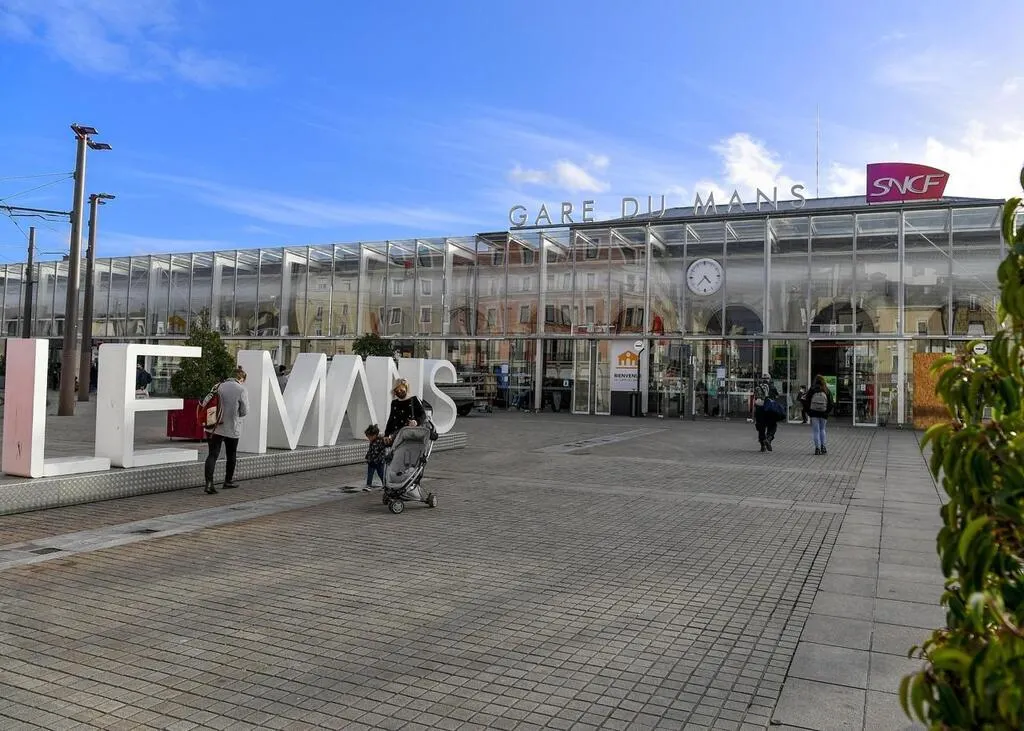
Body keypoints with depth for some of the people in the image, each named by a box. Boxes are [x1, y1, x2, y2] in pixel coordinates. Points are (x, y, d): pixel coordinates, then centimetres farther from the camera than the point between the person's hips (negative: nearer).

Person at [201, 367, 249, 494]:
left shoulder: (219, 386, 2)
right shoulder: (242, 390, -10)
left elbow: (206, 401, 0)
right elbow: (244, 411, -8)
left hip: (216, 427, 3)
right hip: (232, 429, -2)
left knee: (212, 455, 1)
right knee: (231, 456, 16)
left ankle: (209, 483, -12)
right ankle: (228, 481, 29)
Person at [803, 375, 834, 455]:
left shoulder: (812, 390, -5)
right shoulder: (827, 391, -1)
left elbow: (806, 402, -4)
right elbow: (831, 403, -1)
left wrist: (808, 411, 6)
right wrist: (827, 412, 8)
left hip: (814, 414, -2)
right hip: (824, 414, 2)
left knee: (816, 430, 3)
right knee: (822, 429, 17)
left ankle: (817, 448, -2)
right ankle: (823, 446, 9)